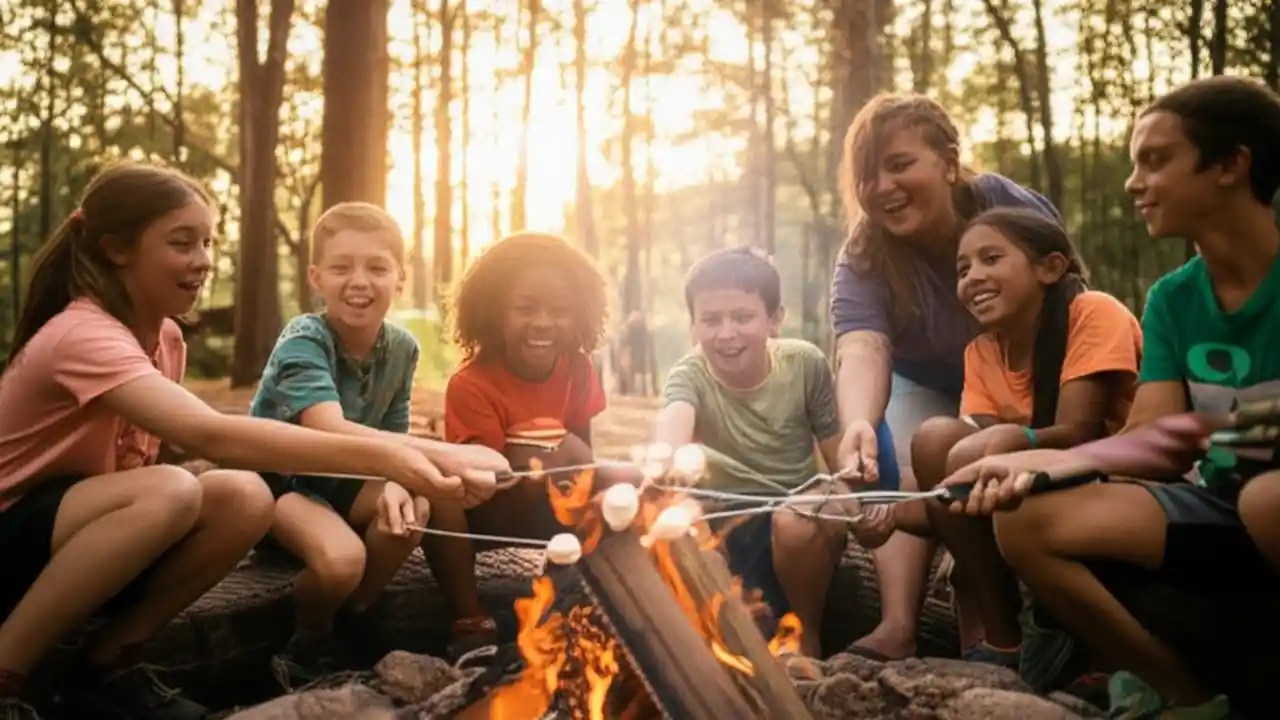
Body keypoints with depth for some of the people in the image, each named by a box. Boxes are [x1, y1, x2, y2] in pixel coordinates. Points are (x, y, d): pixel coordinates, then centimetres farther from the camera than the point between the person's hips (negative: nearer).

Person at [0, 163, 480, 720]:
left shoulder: (165, 336, 2)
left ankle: (110, 664, -3)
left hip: (80, 540, 8)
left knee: (244, 498, -17)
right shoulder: (82, 334, -27)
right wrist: (381, 458, -48)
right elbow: (209, 434, -42)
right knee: (171, 493, -35)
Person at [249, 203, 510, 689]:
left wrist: (397, 484, -30)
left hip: (338, 480, 6)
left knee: (413, 511, -24)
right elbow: (331, 433, -44)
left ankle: (352, 623, 1)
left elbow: (391, 438, -3)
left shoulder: (402, 348, -8)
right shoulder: (303, 341, -27)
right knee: (342, 556, -33)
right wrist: (446, 456, -55)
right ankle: (307, 648, 0)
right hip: (275, 480, -5)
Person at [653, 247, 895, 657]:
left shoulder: (806, 364, -11)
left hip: (803, 532, 1)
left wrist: (861, 510, -29)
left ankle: (808, 638, -9)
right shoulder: (689, 376, -14)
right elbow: (674, 421, -39)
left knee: (794, 522, -34)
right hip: (728, 531, 0)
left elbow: (840, 458, -5)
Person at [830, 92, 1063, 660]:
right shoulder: (862, 261, -29)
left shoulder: (1014, 209, -28)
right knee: (910, 474, -24)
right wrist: (858, 426, -68)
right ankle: (897, 627, -33)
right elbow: (862, 350, -47)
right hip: (930, 390, 0)